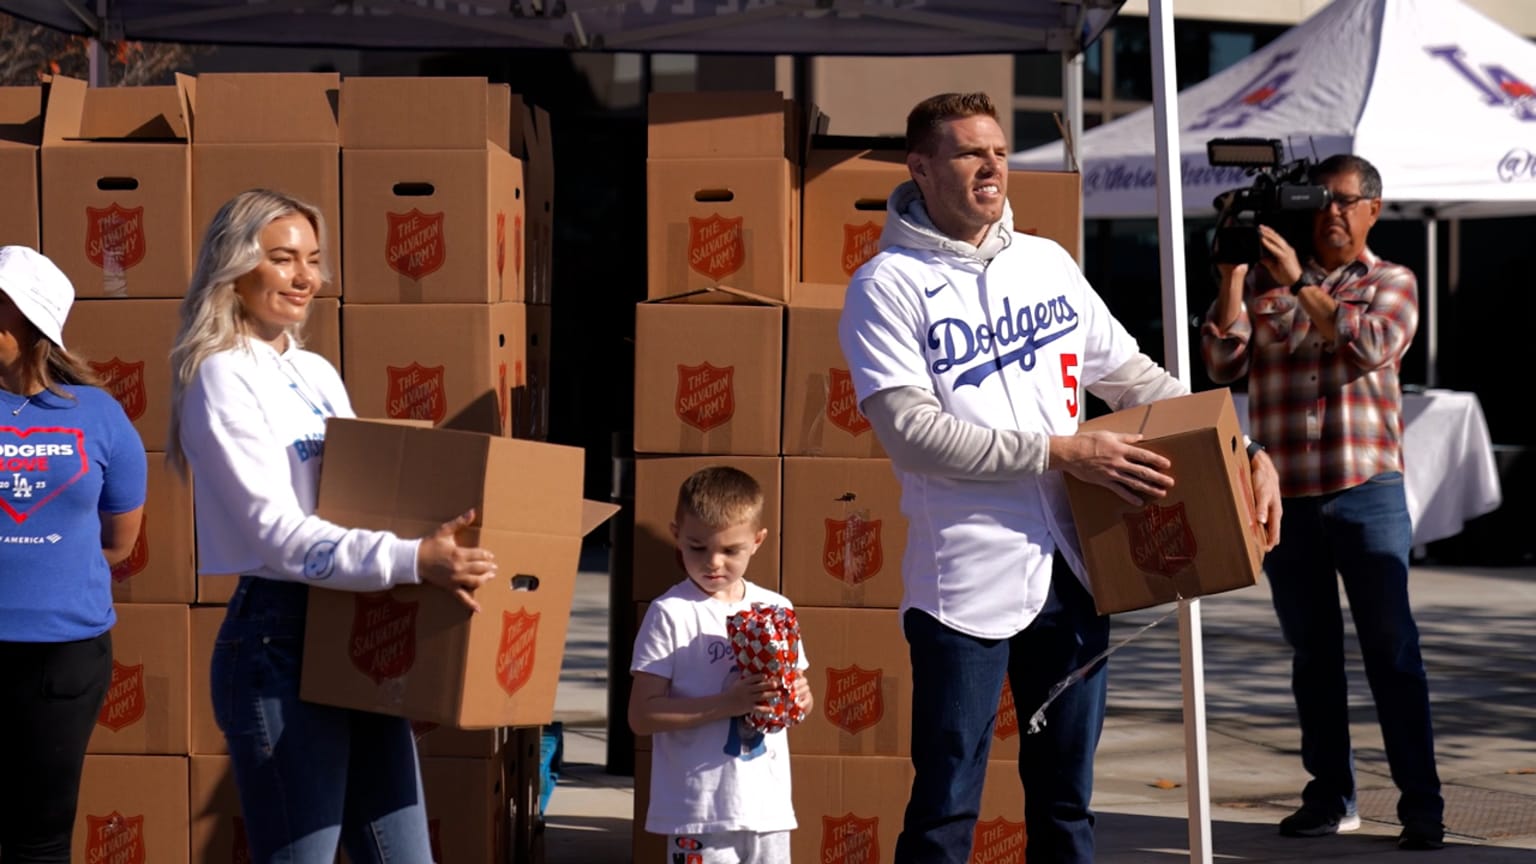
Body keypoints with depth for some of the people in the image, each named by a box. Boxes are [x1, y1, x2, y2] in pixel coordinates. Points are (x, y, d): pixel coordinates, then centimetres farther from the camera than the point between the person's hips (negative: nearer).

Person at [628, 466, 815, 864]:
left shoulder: (776, 610, 8)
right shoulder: (671, 614, -8)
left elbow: (800, 702, 19)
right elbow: (642, 715, -13)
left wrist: (799, 697, -5)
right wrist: (728, 704, -22)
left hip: (769, 806, 5)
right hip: (700, 813, -5)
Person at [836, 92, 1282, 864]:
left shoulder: (1048, 264, 12)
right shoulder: (888, 285, -6)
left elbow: (1135, 378, 16)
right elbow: (913, 432, -16)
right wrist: (1062, 454, -17)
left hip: (1071, 571, 5)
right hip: (966, 582, -5)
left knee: (1066, 801, 14)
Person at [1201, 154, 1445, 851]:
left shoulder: (1391, 282, 6)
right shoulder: (1263, 278, 10)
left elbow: (1370, 346, -14)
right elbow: (1223, 363, -1)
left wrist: (1300, 283, -16)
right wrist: (1231, 275, -8)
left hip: (1366, 492, -2)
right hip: (1284, 498, 3)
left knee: (1392, 650, -4)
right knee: (1312, 654, 9)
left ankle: (1421, 805, -3)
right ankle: (1331, 796, 17)